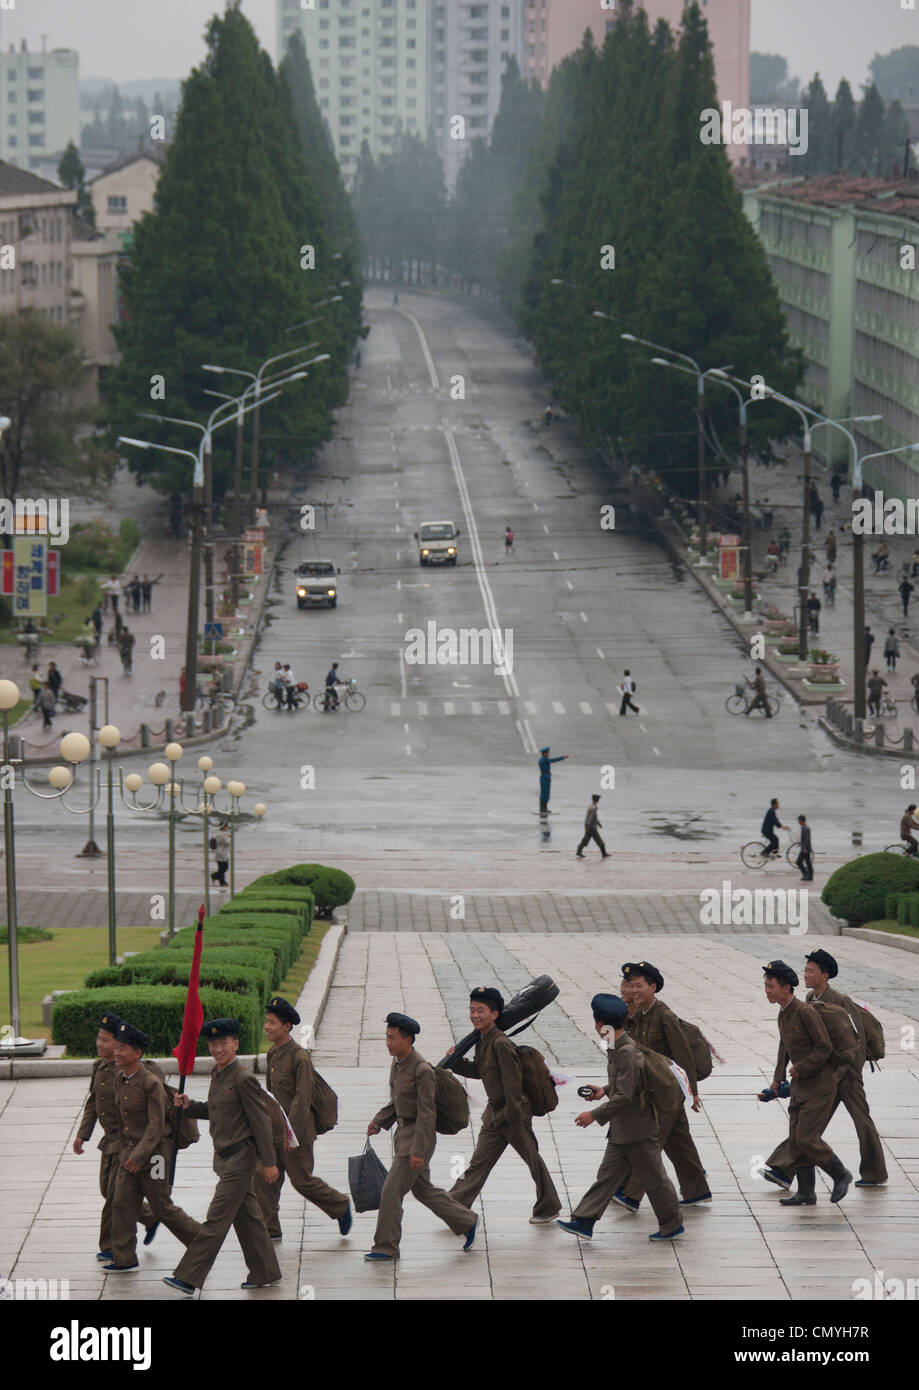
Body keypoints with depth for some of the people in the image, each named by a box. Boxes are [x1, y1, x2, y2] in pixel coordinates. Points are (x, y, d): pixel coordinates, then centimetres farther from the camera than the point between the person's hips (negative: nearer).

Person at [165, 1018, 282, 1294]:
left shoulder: (244, 1079, -16)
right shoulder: (218, 1075, 10)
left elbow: (261, 1121, -15)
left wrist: (268, 1162, -14)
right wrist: (190, 1106, 5)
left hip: (240, 1157, -9)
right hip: (225, 1157, 9)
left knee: (217, 1219, -8)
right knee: (246, 1217, 15)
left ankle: (189, 1278, -10)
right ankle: (266, 1273, 24)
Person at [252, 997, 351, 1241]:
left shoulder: (300, 1057, -17)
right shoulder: (272, 1055, 8)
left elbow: (302, 1098, -20)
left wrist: (289, 1132, -22)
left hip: (296, 1130, -8)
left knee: (302, 1180, 1)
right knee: (263, 1176, 1)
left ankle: (341, 1207, 23)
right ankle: (269, 1229, 8)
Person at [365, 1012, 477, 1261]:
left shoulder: (422, 1070, -20)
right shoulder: (397, 1065, 7)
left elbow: (427, 1113, -20)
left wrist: (418, 1150, -22)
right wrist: (378, 1121, 2)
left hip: (419, 1135, -9)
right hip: (403, 1133, 9)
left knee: (391, 1191, -7)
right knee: (423, 1189, 18)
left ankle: (386, 1247, 2)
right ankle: (467, 1222, 31)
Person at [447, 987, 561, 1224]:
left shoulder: (501, 1044, -23)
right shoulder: (482, 1040, 4)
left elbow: (513, 1084, -23)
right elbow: (479, 1071, 19)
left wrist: (513, 1119, -22)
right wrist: (456, 1062, 4)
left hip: (515, 1114, -8)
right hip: (494, 1114, 8)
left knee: (532, 1159, 9)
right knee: (479, 1162, 6)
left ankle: (548, 1208, 25)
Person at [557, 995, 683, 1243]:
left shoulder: (627, 1052, -25)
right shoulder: (617, 1048, 5)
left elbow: (625, 1096, -27)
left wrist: (595, 1115, -22)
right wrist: (605, 1090, 16)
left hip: (639, 1130, -10)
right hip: (621, 1130, 10)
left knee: (653, 1178, 5)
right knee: (608, 1175, 8)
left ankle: (672, 1225, 19)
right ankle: (584, 1222, 8)